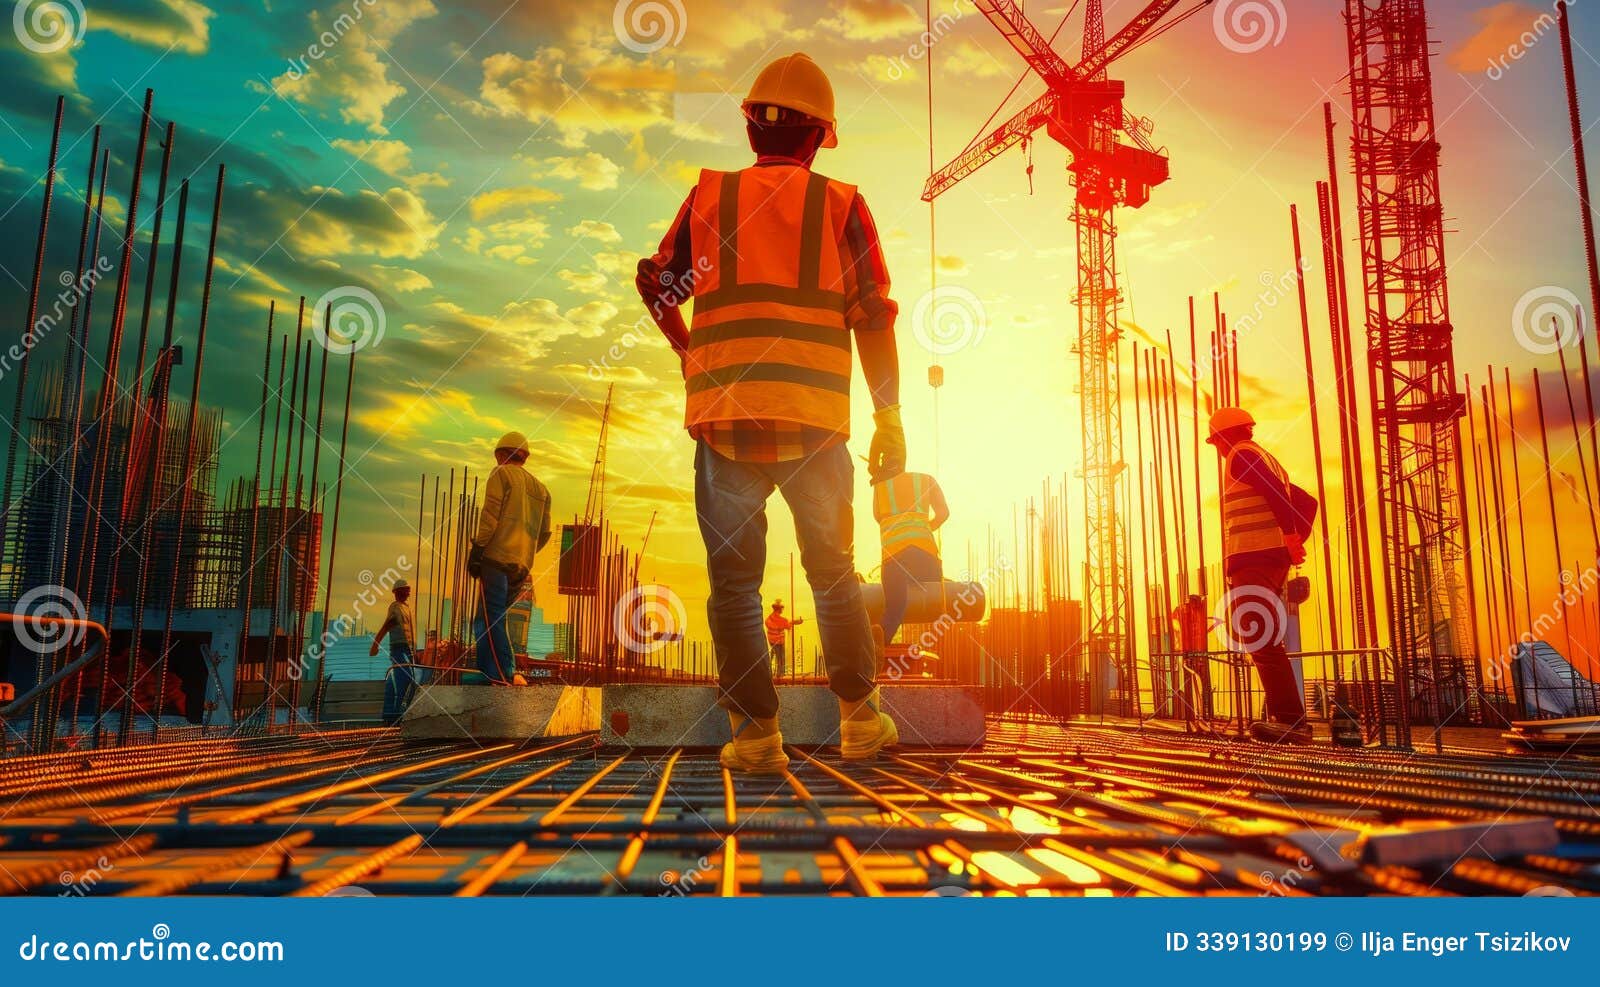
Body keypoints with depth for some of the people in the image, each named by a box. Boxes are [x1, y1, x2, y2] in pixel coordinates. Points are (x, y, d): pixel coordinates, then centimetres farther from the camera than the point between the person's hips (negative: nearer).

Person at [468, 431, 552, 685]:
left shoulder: (501, 474, 3)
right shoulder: (540, 488, 22)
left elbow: (490, 514, -10)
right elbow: (544, 533, 19)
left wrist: (477, 549, -11)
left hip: (497, 557, -7)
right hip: (522, 566, 7)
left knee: (492, 617, -7)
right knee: (494, 617, 14)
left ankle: (506, 674, -14)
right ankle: (487, 670, 10)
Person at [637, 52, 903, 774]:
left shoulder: (709, 196, 12)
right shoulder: (840, 204, 8)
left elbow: (656, 284, 19)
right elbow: (873, 317, 3)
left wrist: (689, 354, 36)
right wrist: (889, 419, 6)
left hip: (723, 414, 0)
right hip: (815, 419, 0)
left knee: (734, 578, 7)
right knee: (833, 572, 15)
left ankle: (755, 734, 5)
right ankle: (859, 719, 18)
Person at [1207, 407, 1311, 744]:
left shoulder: (1240, 456, -2)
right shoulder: (1267, 459, 27)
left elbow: (1274, 490, -19)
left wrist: (1290, 535, -25)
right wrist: (1295, 541, 19)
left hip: (1253, 556, -10)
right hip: (1275, 556, 10)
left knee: (1259, 639, -16)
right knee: (1265, 640, 13)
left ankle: (1290, 719, -23)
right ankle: (1285, 719, 13)